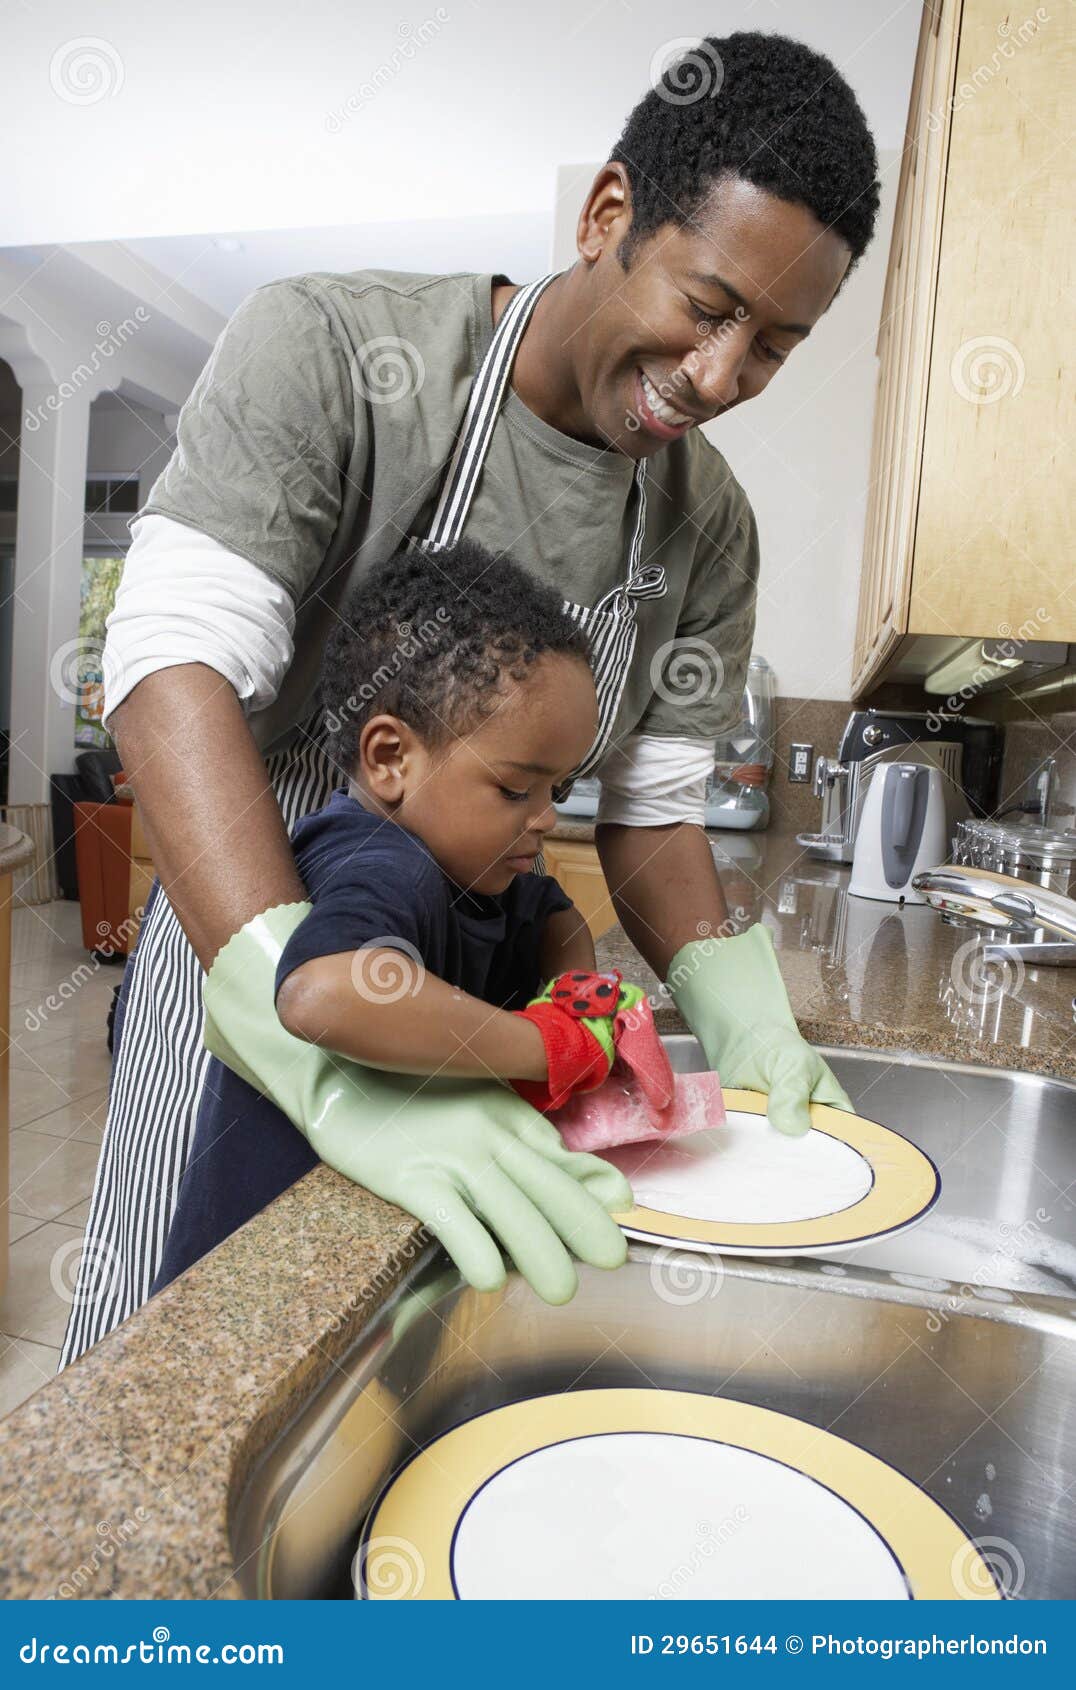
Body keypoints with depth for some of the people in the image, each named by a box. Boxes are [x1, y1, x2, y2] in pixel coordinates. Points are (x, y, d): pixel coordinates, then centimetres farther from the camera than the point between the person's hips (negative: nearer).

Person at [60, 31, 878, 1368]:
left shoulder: (709, 524, -2)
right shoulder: (328, 351, -17)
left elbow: (650, 805, 2)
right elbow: (175, 667, -29)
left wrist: (738, 1009, -16)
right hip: (239, 951, -4)